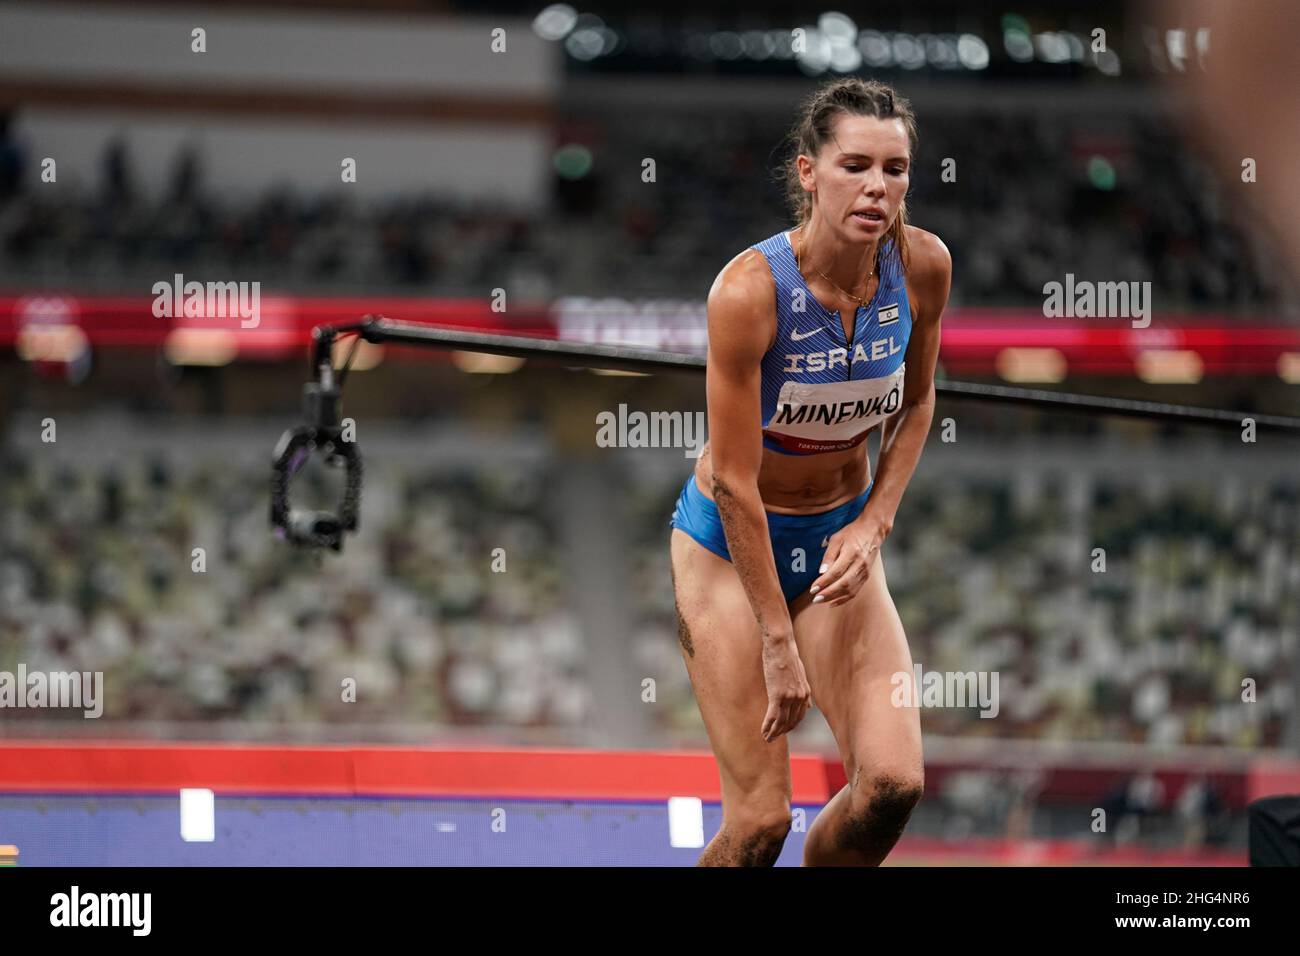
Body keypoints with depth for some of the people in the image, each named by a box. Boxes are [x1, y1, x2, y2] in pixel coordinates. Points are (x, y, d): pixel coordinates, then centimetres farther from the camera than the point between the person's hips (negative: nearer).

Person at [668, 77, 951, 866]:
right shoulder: (748, 289, -27)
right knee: (761, 817, -10)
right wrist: (778, 645, -21)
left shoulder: (923, 265, -14)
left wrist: (874, 525, -8)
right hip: (730, 541, -4)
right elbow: (736, 479, -23)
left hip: (841, 533, 4)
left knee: (893, 783, -13)